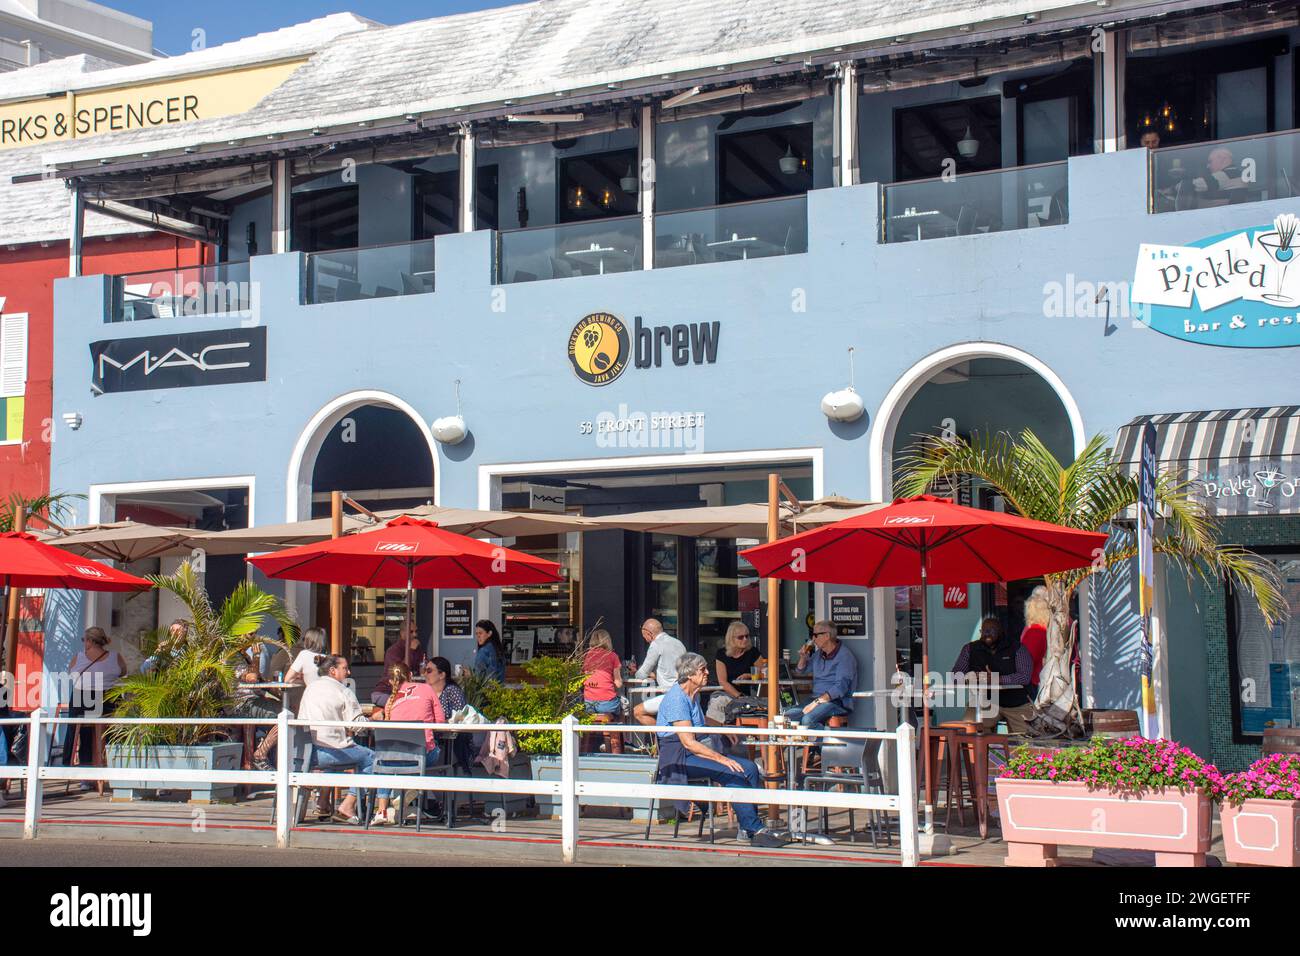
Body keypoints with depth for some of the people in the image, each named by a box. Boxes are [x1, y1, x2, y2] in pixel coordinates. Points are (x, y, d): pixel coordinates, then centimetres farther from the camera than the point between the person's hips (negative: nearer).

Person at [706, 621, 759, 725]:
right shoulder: (722, 654, 3)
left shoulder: (752, 652, 6)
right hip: (724, 693, 0)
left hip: (746, 693, 0)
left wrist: (749, 676, -9)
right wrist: (739, 696, -14)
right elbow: (722, 682, -3)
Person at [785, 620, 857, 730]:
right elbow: (801, 670, 33)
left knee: (808, 720, -33)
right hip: (816, 699, 8)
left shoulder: (844, 656, -9)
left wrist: (818, 701, -26)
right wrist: (803, 657, 11)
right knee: (788, 716, -15)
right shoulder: (818, 653, 17)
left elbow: (841, 687, -19)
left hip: (837, 702, -8)